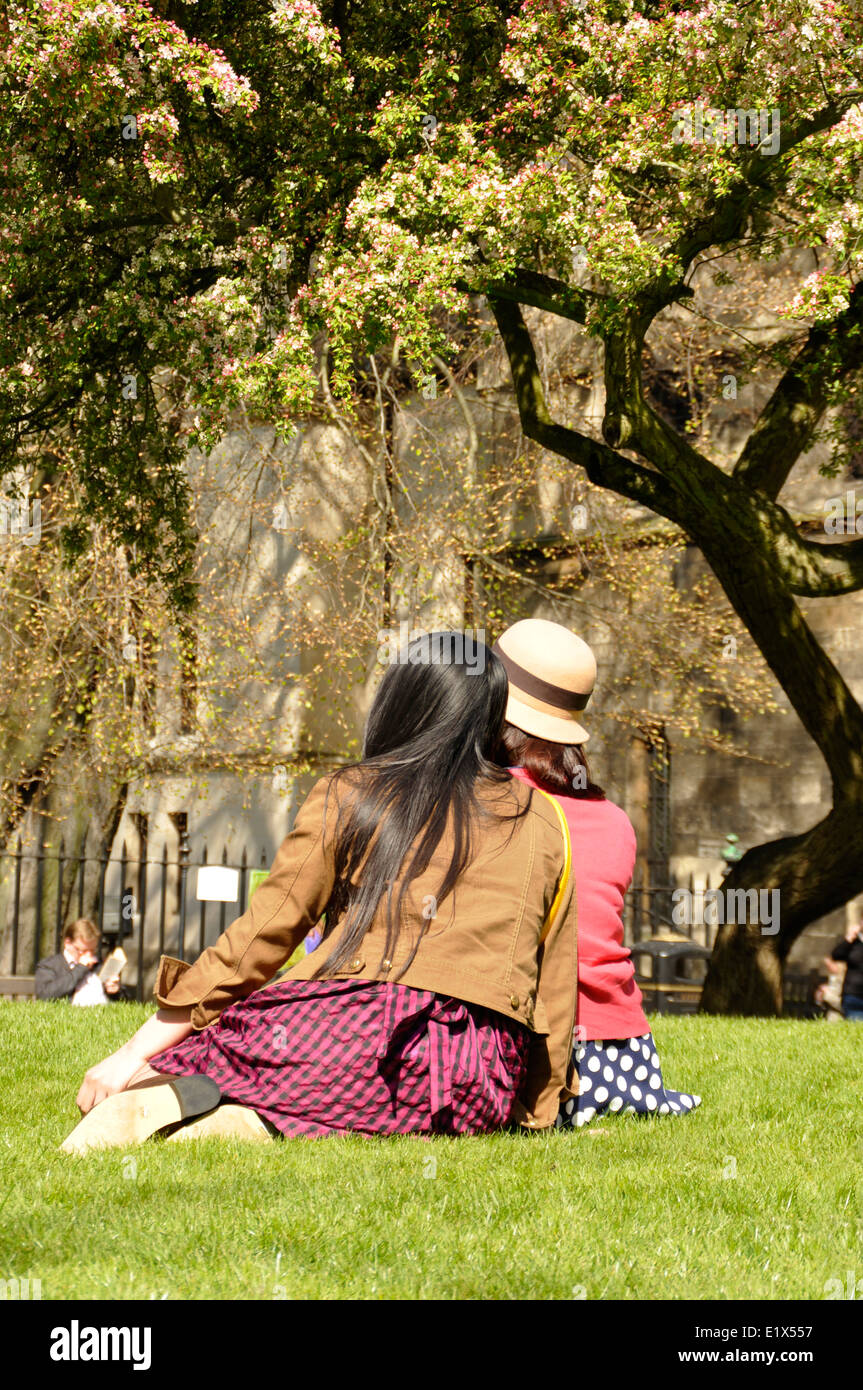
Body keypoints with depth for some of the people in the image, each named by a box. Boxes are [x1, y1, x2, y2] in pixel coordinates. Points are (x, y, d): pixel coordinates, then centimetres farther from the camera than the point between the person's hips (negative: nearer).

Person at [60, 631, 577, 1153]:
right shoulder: (545, 820, 17)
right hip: (486, 1086, 3)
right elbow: (556, 990, 14)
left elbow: (260, 940, 3)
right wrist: (534, 1111, 25)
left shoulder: (348, 795, 9)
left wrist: (134, 1055, 6)